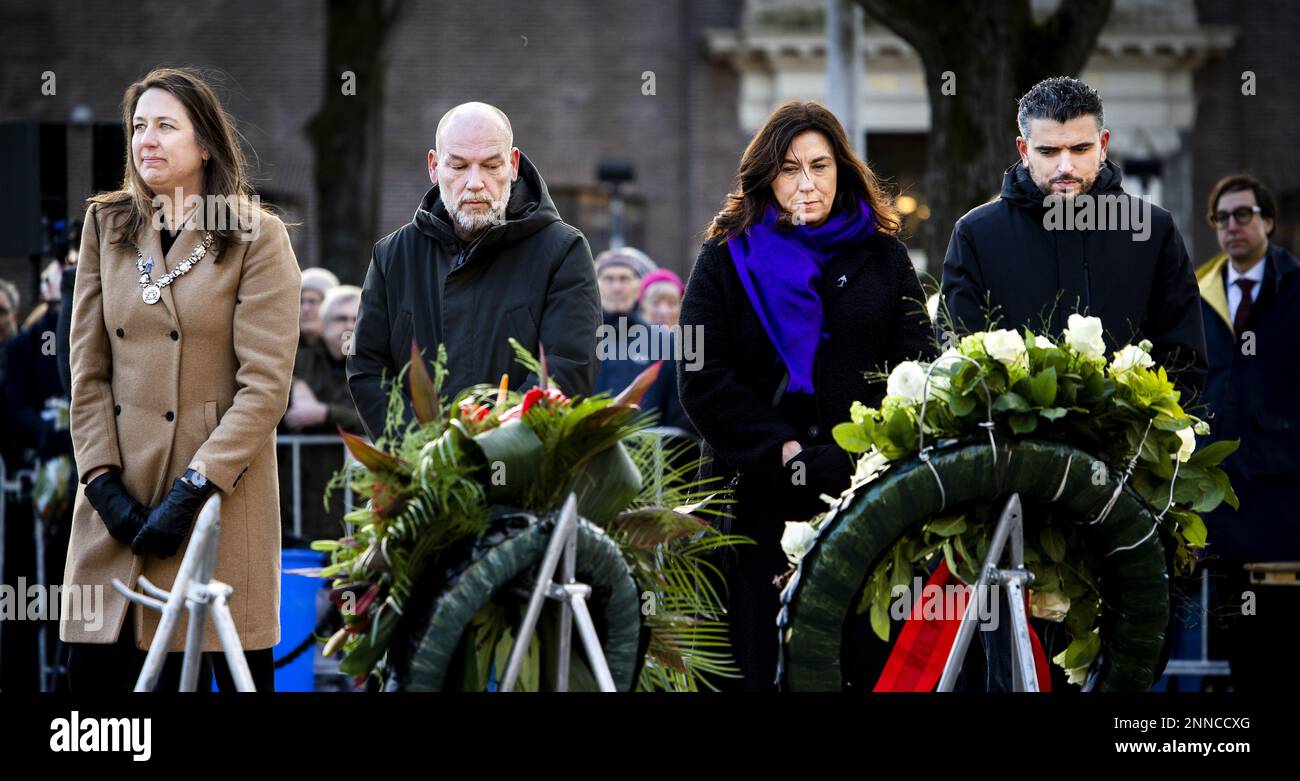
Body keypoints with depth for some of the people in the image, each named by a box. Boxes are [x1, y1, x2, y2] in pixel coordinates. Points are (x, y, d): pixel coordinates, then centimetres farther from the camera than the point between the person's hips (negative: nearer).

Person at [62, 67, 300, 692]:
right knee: (92, 671, -2)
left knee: (239, 671, -1)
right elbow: (88, 370, 6)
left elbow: (265, 383, -8)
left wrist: (195, 489, -15)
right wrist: (102, 479, -6)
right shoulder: (107, 226, 10)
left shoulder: (256, 236, -2)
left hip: (222, 493, -3)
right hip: (119, 498, 4)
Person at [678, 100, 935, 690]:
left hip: (865, 493, 1)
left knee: (868, 664, -4)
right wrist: (788, 454, -11)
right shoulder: (728, 259, 9)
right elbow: (701, 379, -1)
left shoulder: (883, 257, 12)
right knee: (761, 666, -2)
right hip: (757, 499, -1)